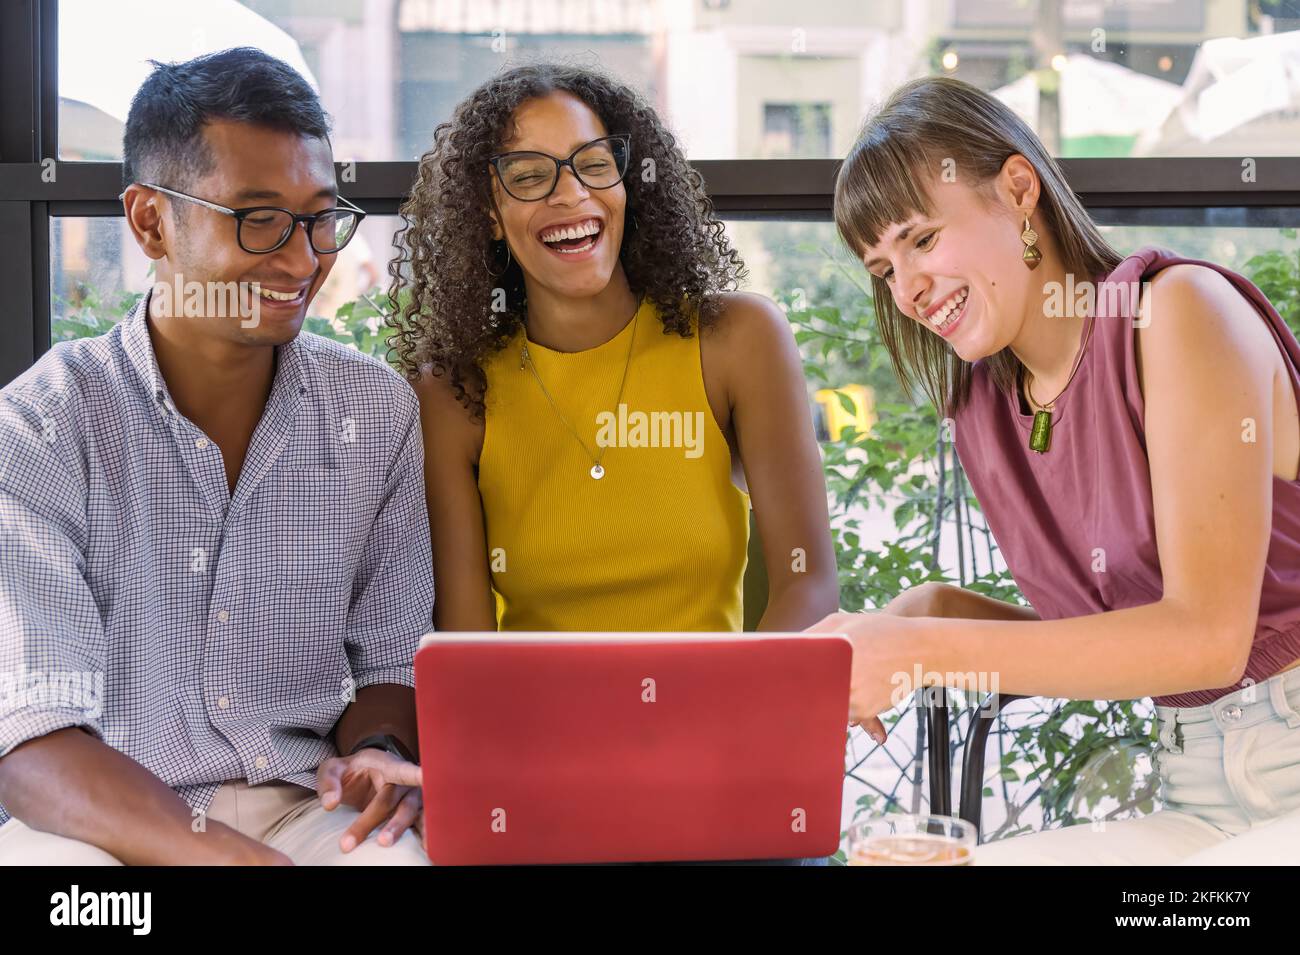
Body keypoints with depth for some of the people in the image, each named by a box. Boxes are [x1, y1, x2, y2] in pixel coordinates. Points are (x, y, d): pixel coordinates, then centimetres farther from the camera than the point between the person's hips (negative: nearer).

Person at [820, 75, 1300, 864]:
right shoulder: (981, 408, 7)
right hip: (1203, 805, 6)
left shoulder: (1177, 310, -12)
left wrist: (922, 652, -20)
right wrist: (934, 613, -6)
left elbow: (1207, 637, -19)